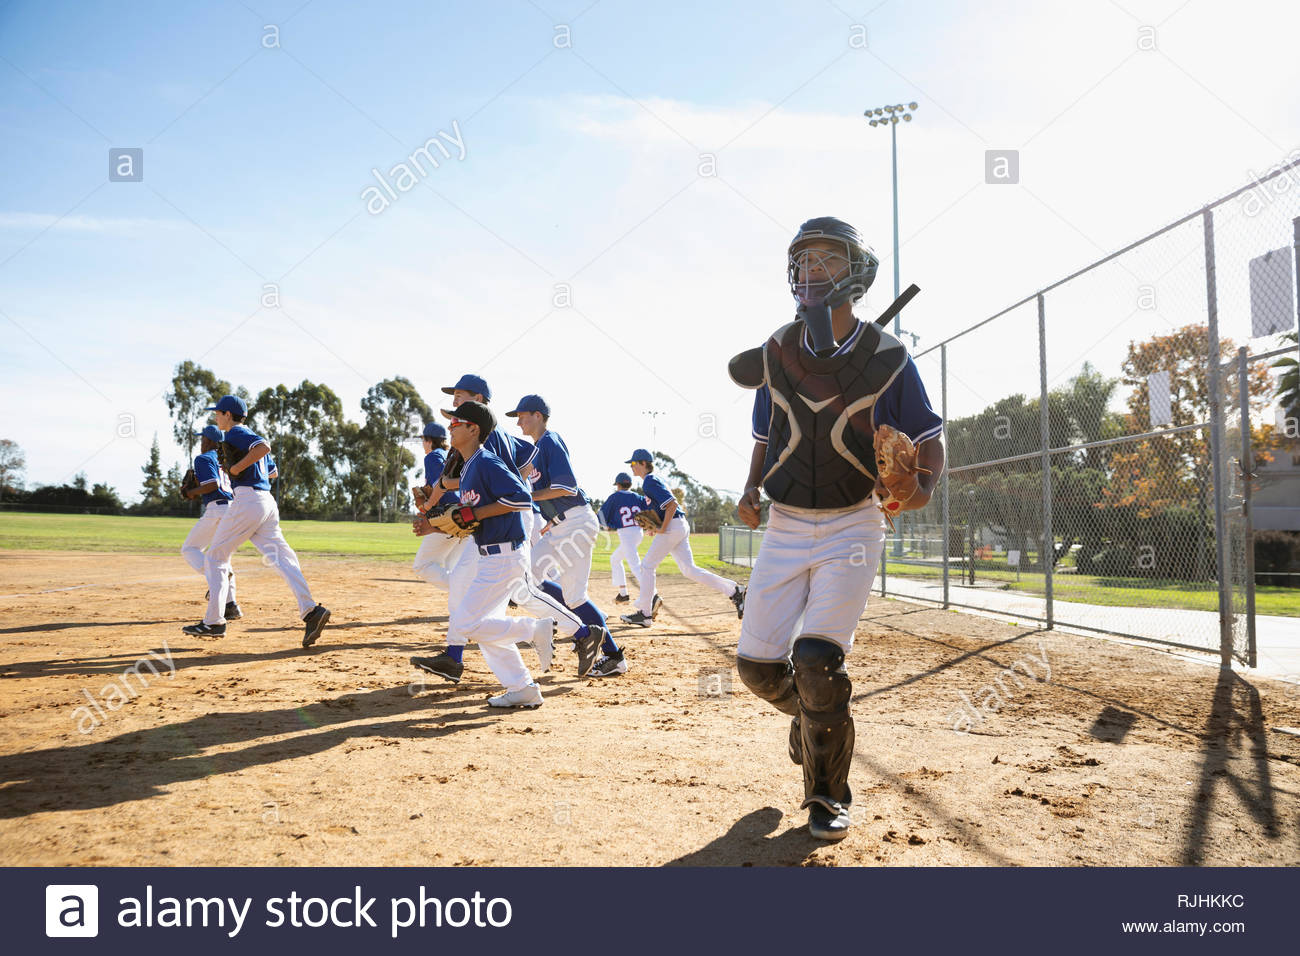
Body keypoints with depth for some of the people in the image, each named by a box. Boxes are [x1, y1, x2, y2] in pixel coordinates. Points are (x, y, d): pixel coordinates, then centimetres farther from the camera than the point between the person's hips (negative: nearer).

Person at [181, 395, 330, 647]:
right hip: (267, 501, 9)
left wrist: (236, 468, -15)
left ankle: (214, 622, 6)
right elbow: (272, 472, 33)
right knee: (281, 558, -4)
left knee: (215, 557, 4)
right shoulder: (251, 437, 26)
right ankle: (311, 610, -21)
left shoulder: (236, 434, -2)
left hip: (247, 499, -9)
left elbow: (264, 447, -22)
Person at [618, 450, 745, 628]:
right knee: (689, 570, 7)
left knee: (647, 565, -2)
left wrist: (662, 529, -18)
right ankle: (734, 590, 3)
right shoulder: (651, 480, 20)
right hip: (681, 526, 10)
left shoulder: (649, 482, -11)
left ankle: (644, 613, 3)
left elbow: (672, 504, -21)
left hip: (672, 527, -10)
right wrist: (655, 526, 18)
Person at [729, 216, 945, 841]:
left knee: (817, 658, -16)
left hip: (851, 528, -3)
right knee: (757, 665, 1)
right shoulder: (776, 355, 3)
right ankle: (817, 717, 37)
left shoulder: (887, 357, -7)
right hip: (785, 529, 4)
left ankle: (827, 796, 7)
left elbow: (930, 441, -2)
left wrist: (922, 485, -23)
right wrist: (751, 489, -4)